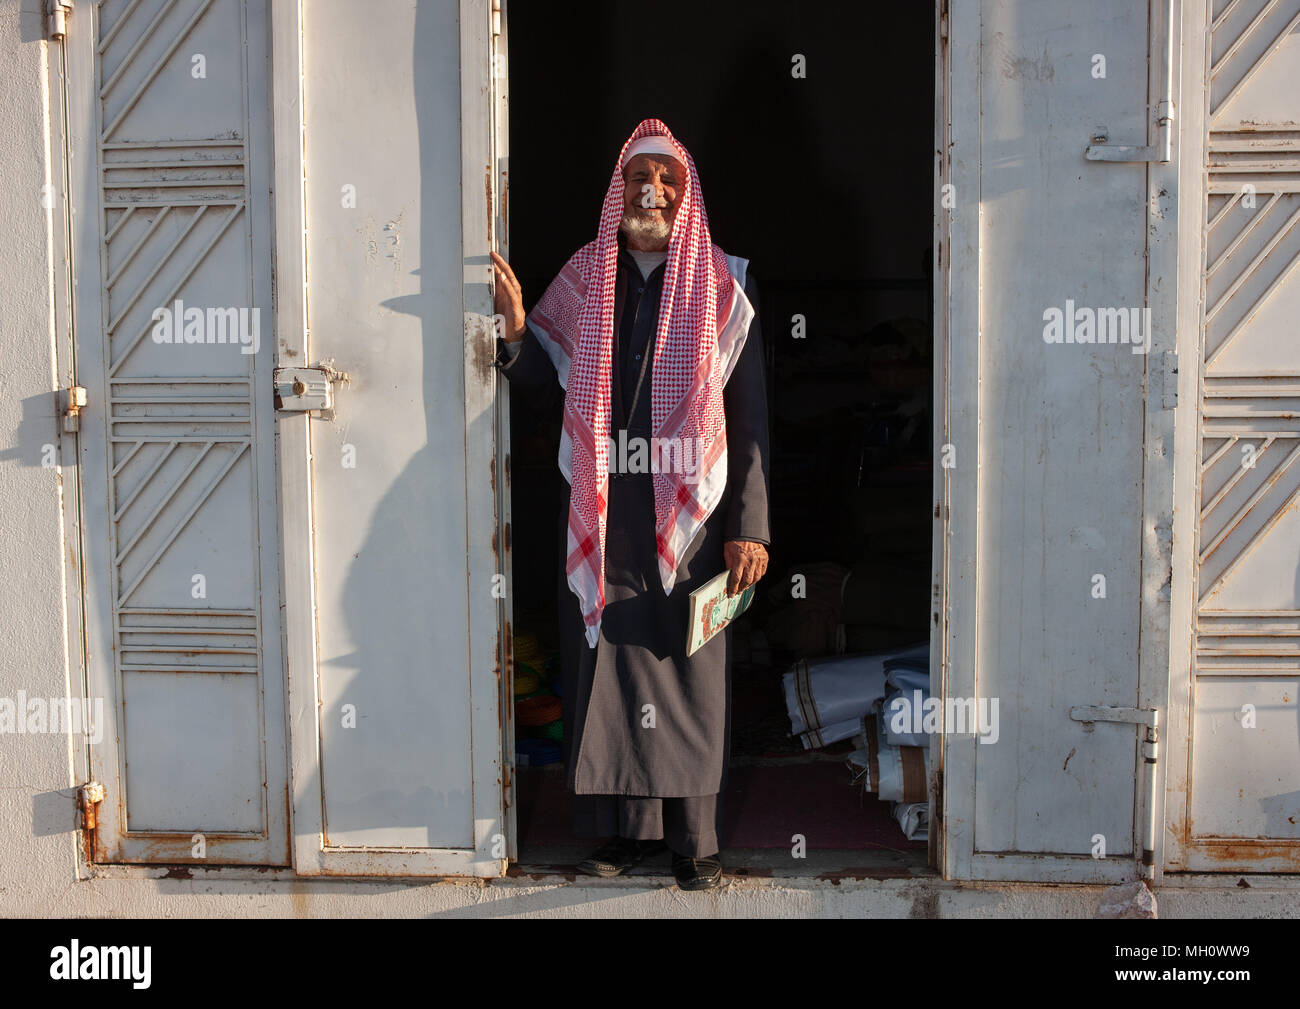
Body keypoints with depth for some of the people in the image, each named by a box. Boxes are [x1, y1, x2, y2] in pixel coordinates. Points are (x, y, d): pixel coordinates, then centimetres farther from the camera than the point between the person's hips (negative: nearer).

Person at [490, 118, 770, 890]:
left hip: (690, 513, -2)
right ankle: (625, 828, 18)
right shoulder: (584, 279, 8)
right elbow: (548, 388, 11)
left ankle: (696, 841, 13)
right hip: (602, 514, 2)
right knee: (608, 660, 5)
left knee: (691, 668, 2)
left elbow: (751, 415, 0)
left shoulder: (724, 285, 2)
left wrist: (750, 527, -6)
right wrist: (516, 331, -8)